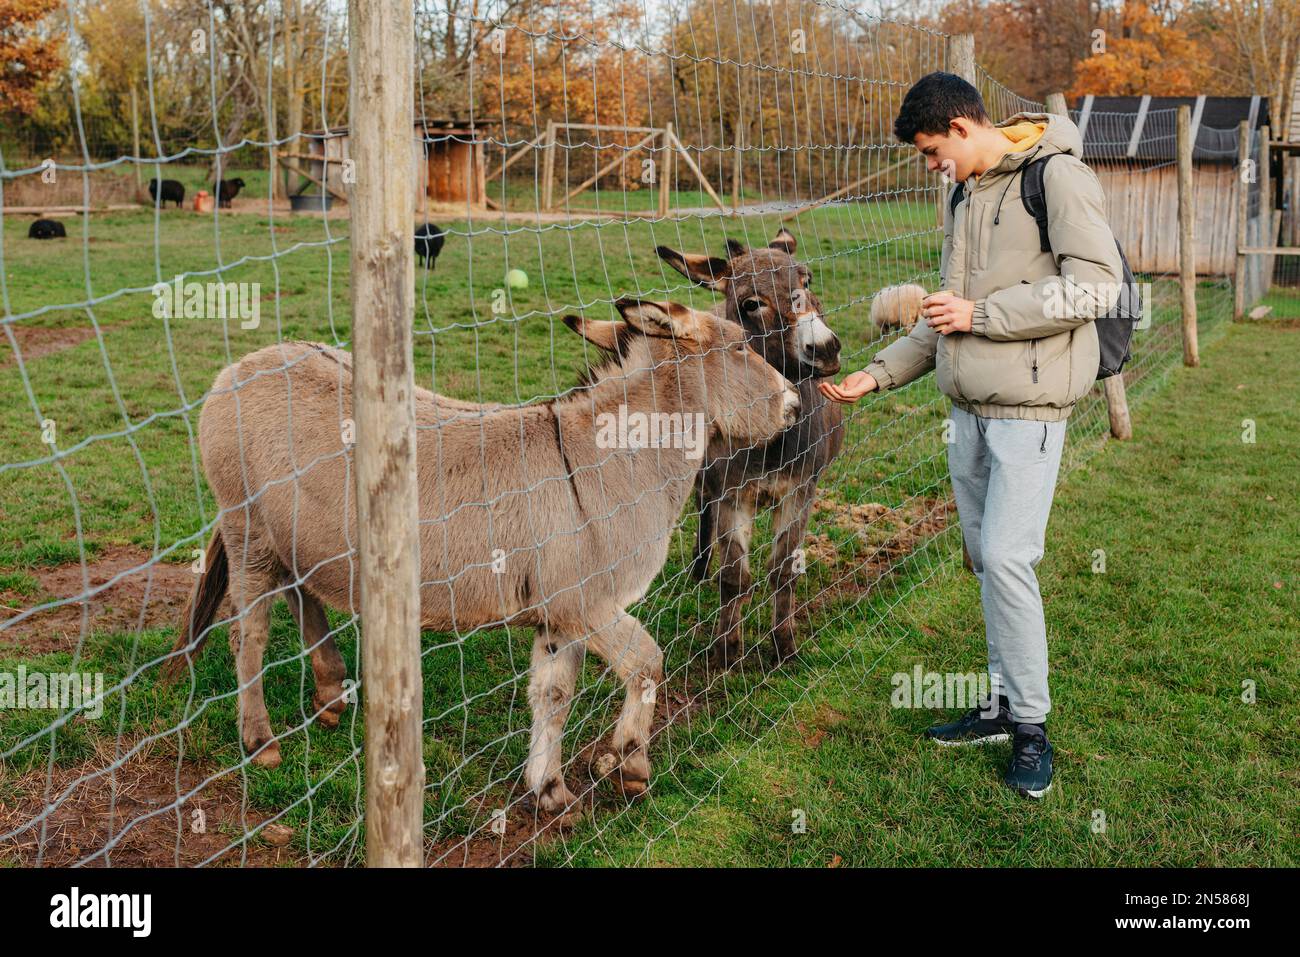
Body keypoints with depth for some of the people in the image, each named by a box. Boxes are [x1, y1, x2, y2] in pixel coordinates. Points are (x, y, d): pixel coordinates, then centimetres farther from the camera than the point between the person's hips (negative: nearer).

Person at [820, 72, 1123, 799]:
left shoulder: (1058, 178, -9)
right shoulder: (965, 195, 16)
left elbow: (1096, 287, -18)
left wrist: (979, 313, -16)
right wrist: (876, 376, 16)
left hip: (1029, 408, -8)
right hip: (968, 408, 8)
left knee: (1007, 558, -11)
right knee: (986, 560, 12)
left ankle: (1032, 725, 2)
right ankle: (1004, 704, 23)